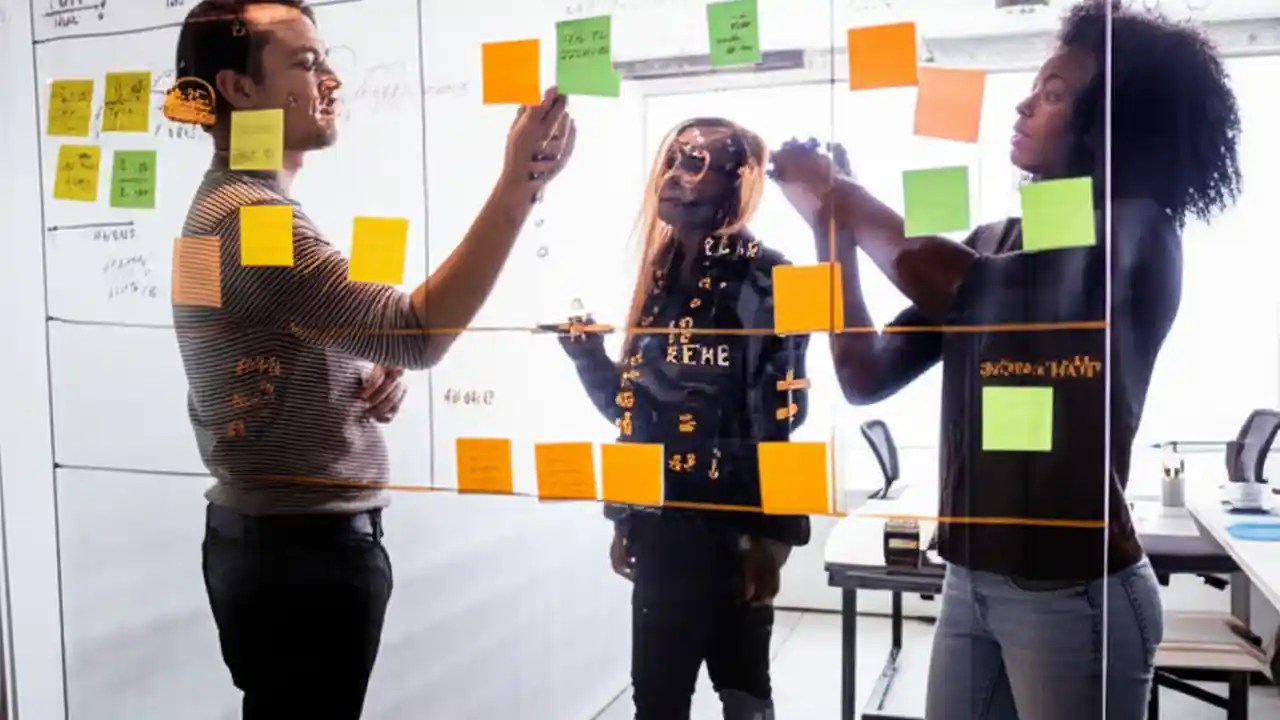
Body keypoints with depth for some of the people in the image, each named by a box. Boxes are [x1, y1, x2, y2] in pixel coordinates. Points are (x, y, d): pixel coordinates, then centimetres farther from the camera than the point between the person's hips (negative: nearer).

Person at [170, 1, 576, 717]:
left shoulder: (241, 205, 13)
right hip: (302, 550, -10)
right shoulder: (249, 217, -21)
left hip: (288, 538, 10)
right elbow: (415, 332, -31)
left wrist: (373, 382, -1)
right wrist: (519, 186, -34)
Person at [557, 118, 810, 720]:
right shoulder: (661, 274, 12)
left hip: (730, 522, -7)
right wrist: (590, 358, 1)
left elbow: (780, 418, -14)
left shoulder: (761, 277, -9)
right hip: (659, 522, 7)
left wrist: (770, 534, -15)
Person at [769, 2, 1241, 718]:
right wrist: (831, 227, -6)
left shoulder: (1138, 235, -11)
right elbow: (867, 377, 2)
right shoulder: (987, 244, 6)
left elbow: (972, 290, -28)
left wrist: (843, 193, -14)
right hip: (969, 581, 6)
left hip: (1075, 594, -5)